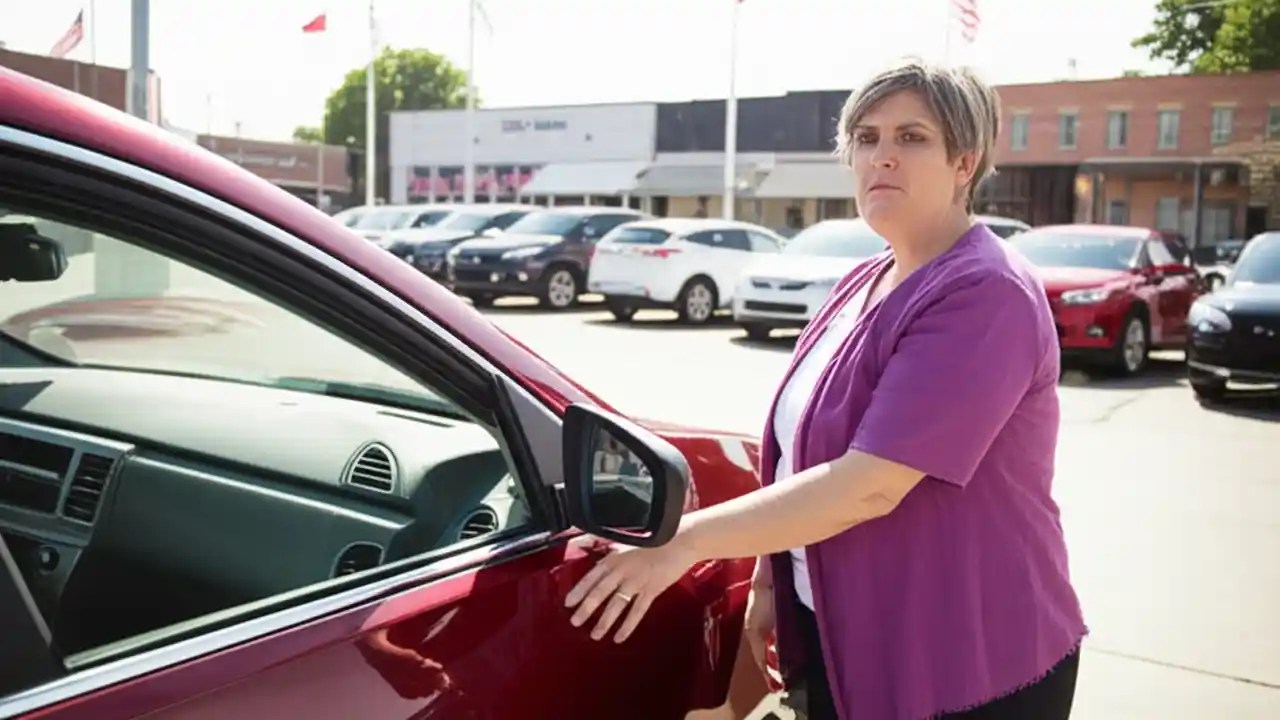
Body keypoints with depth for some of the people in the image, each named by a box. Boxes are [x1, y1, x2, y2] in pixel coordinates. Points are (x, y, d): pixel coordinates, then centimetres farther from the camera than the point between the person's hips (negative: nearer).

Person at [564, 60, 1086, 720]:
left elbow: (868, 485, -28)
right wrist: (769, 576, 11)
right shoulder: (865, 284, 8)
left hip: (967, 661, -7)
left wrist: (685, 540, -26)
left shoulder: (984, 295, -21)